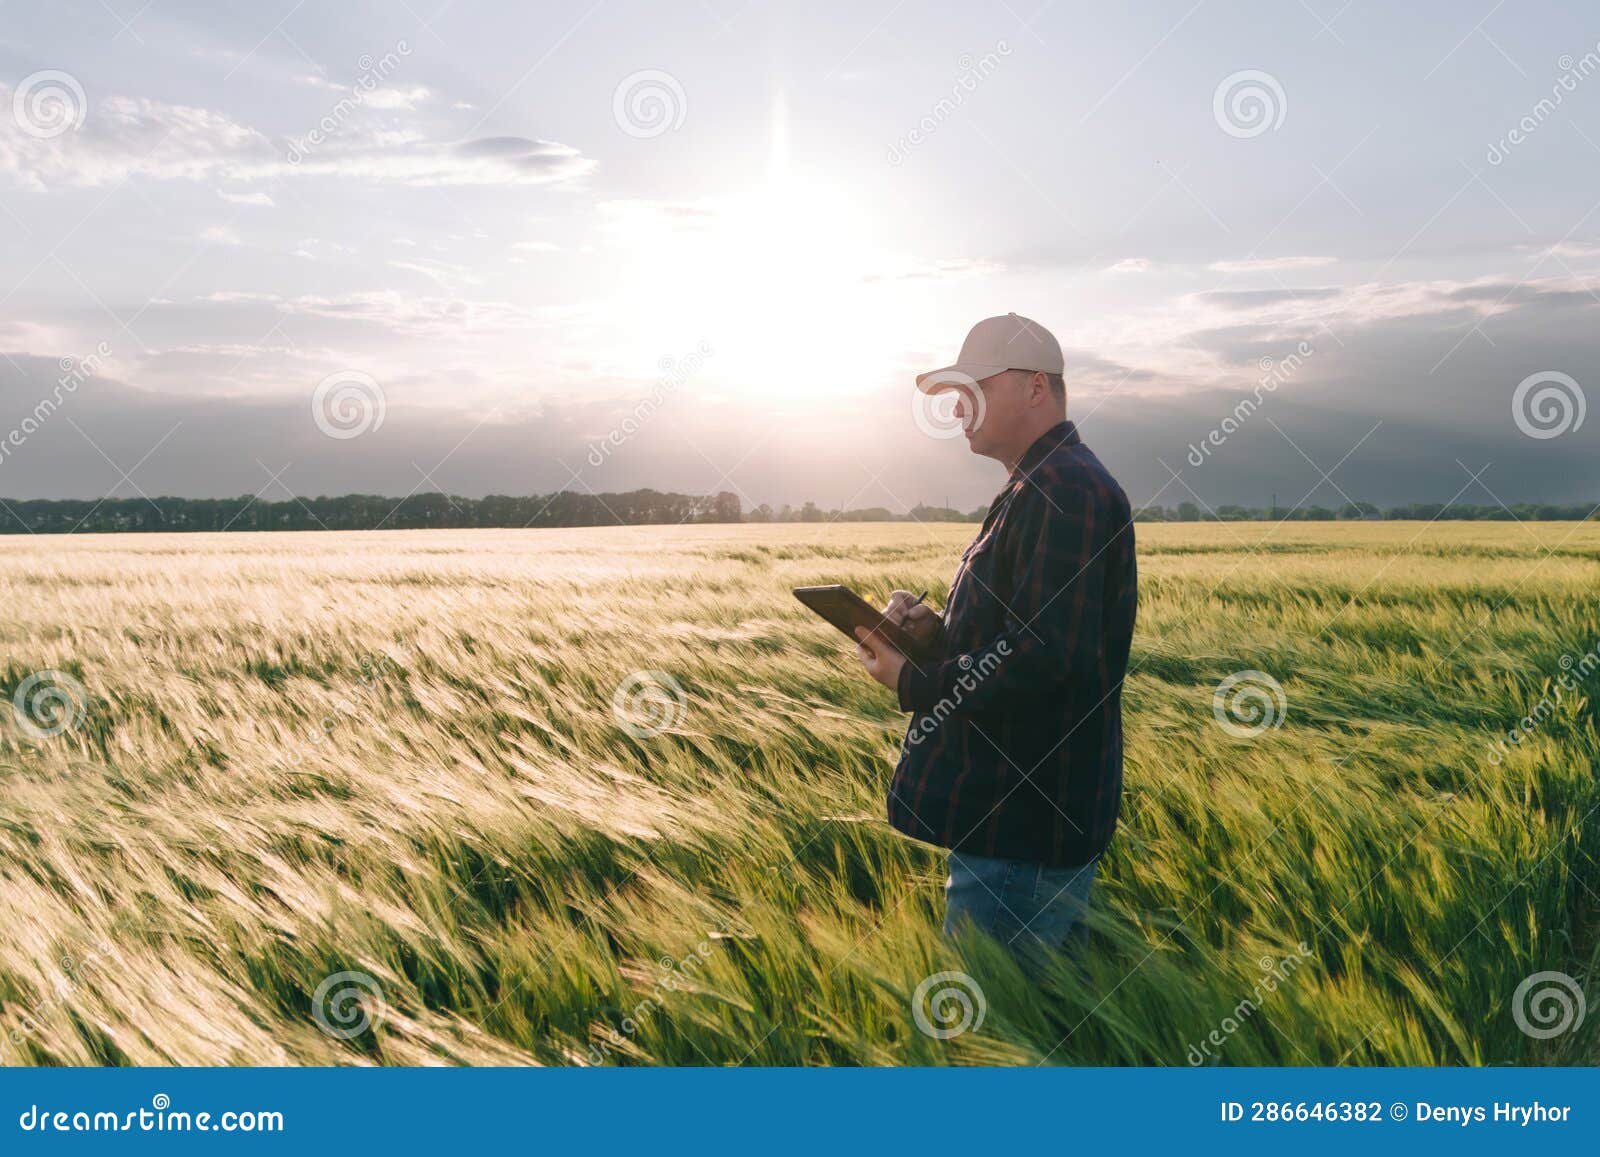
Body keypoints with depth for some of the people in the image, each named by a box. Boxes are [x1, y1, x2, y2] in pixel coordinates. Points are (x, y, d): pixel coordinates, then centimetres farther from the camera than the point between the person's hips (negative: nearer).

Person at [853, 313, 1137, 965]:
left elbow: (1046, 655, -26)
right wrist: (936, 632, 5)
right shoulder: (1036, 489, 19)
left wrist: (911, 683, -15)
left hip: (1023, 826, -11)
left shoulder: (1065, 489, -17)